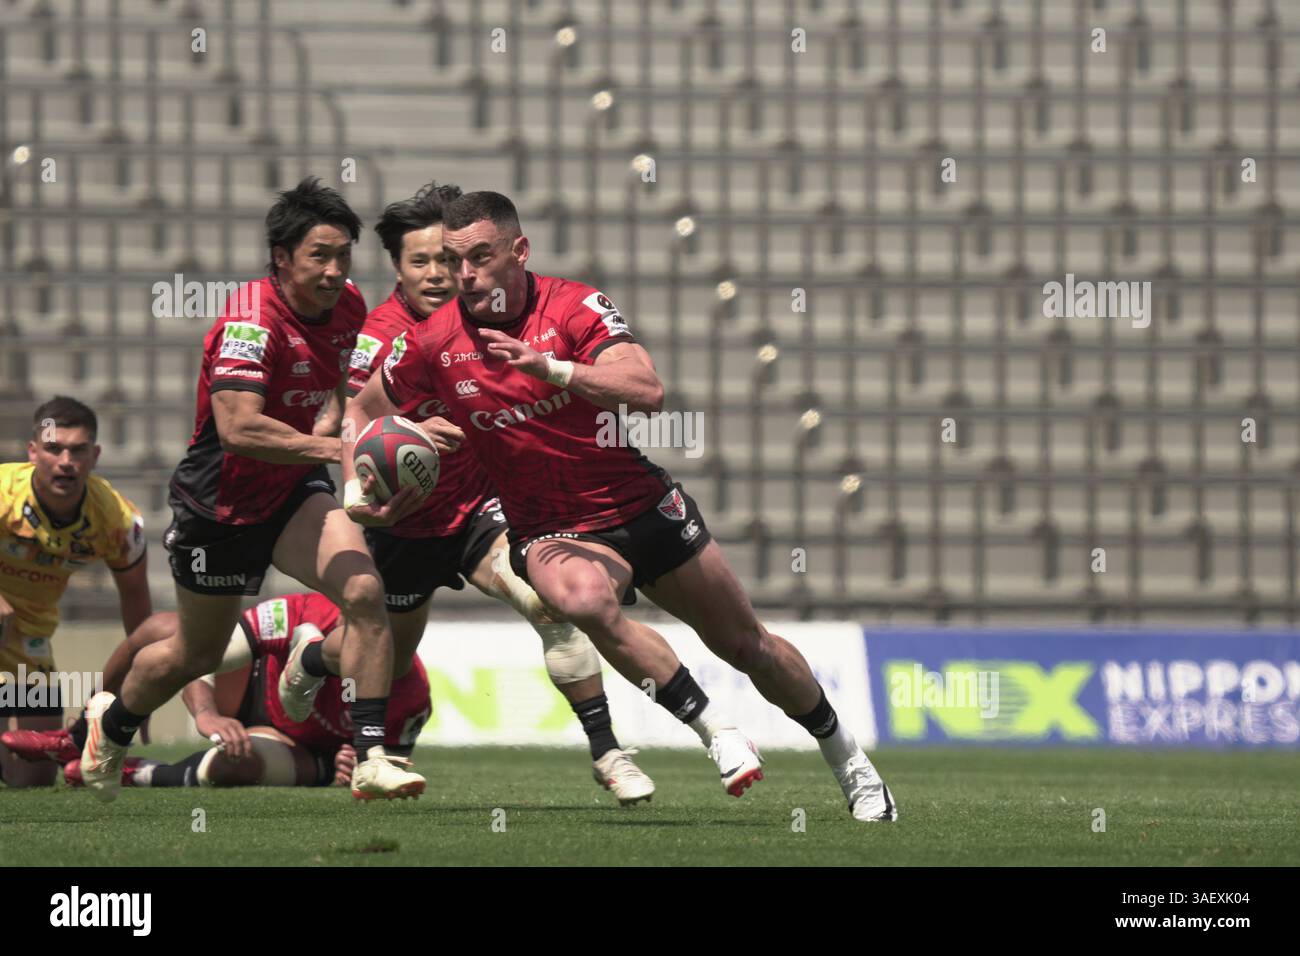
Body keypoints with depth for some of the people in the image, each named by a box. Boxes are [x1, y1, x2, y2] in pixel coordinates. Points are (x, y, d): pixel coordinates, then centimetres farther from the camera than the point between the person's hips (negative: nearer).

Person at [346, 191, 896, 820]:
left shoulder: (574, 307, -15)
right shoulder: (435, 343, -8)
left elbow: (647, 392, -30)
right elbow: (364, 408, 11)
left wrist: (551, 367, -42)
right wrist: (356, 488, -5)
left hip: (641, 505, 0)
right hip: (550, 531, 0)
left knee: (746, 645, 10)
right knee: (584, 599, -37)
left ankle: (846, 758, 36)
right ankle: (716, 731, -25)